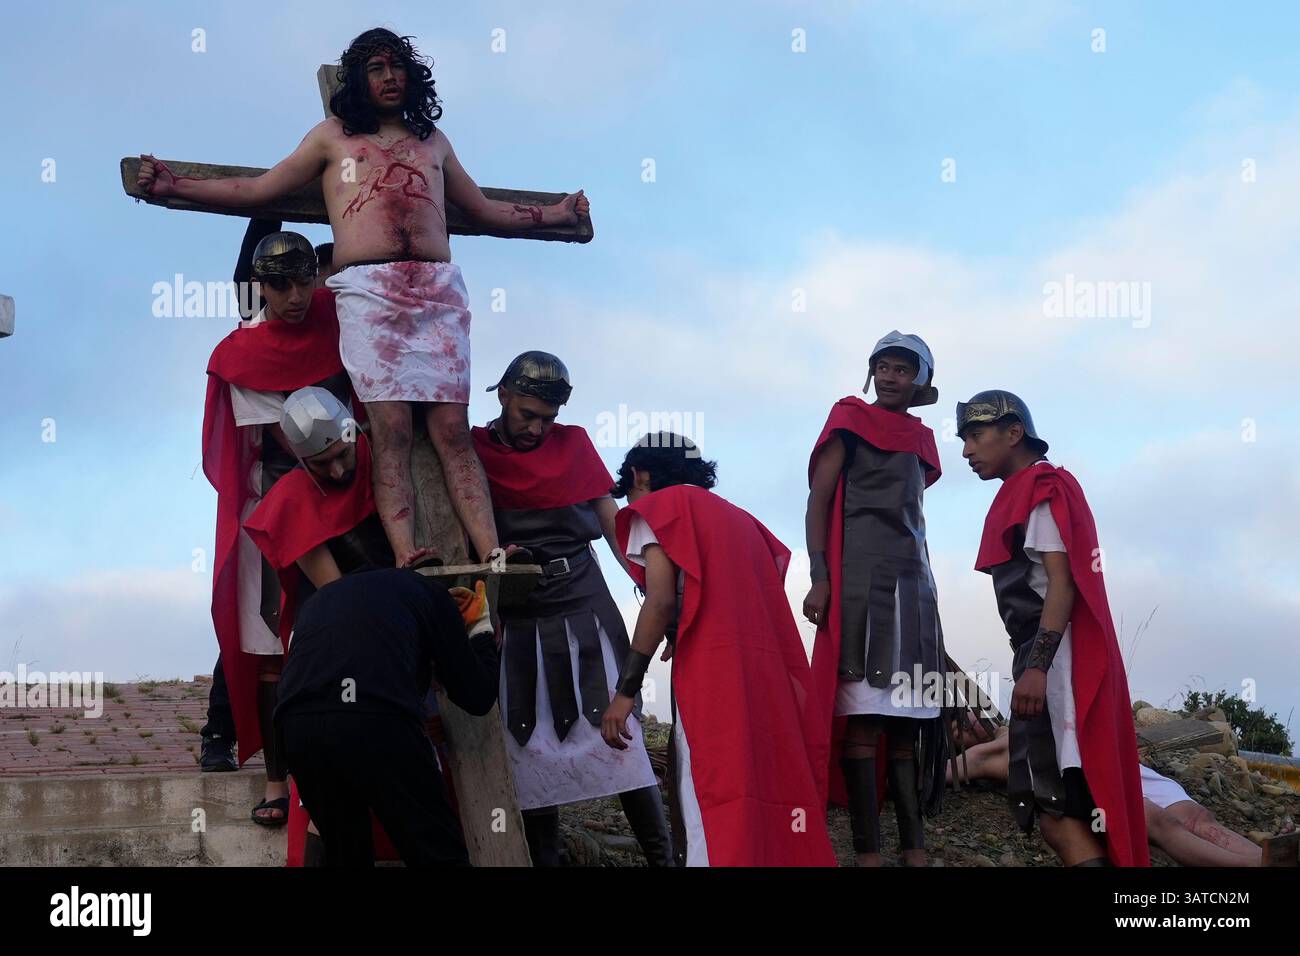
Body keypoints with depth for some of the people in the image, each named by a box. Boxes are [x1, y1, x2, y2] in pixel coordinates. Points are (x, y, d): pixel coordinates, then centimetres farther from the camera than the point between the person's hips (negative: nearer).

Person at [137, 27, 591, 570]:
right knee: (390, 428, -15)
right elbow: (259, 189, 19)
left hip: (439, 289, 2)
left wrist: (553, 215, 39)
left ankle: (491, 555, -22)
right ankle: (405, 557, -25)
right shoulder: (334, 136, 22)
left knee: (452, 428, -11)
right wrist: (175, 187, 12)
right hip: (366, 289, -2)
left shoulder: (433, 141, 28)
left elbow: (484, 210, 37)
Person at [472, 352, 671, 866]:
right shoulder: (473, 451, 3)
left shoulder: (573, 443, 9)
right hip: (515, 617, 0)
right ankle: (544, 857, 9)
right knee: (529, 748, 0)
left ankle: (663, 856, -2)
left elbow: (613, 525, 9)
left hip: (583, 604, 1)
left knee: (617, 735, -5)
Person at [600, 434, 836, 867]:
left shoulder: (659, 507, 7)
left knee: (706, 808, -11)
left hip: (711, 676, -7)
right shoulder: (736, 516, 28)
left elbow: (661, 601, -7)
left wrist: (626, 690, -9)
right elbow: (760, 600, 18)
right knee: (765, 800, 8)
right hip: (768, 676, 7)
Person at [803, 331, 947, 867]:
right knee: (861, 714, -11)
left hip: (912, 580, 6)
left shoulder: (920, 438, 20)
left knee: (907, 715, 3)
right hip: (860, 576, -6)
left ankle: (915, 848, 3)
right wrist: (819, 578, -14)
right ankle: (868, 851, -14)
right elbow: (818, 499, -3)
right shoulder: (850, 421, 3)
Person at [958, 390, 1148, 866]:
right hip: (1048, 658, 10)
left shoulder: (1041, 488, -6)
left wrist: (1037, 666, -25)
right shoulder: (1023, 494, 22)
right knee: (1065, 798, 9)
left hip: (1055, 657, -10)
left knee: (1050, 798, -16)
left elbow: (1061, 581, -17)